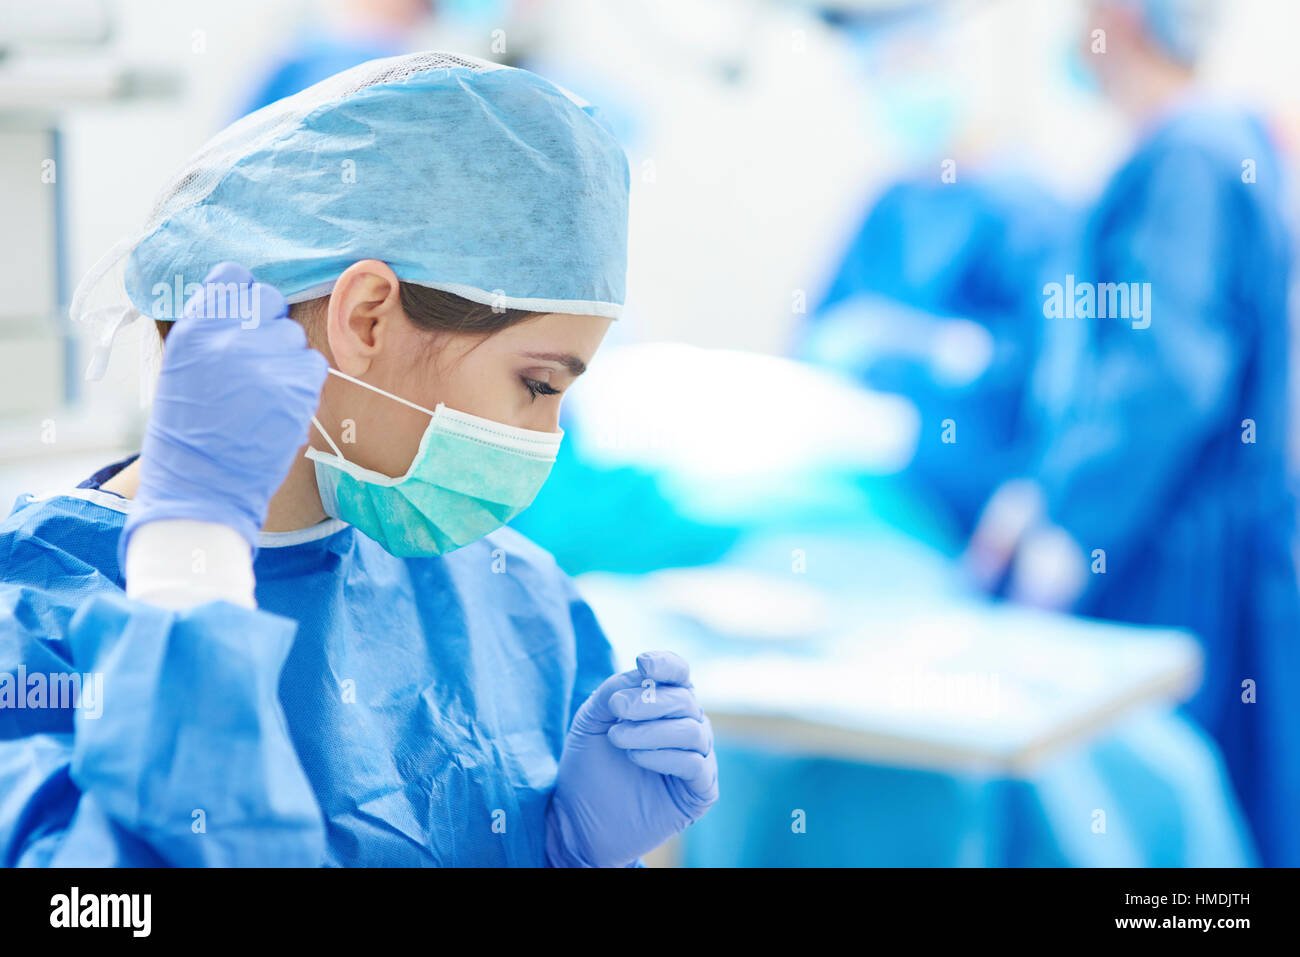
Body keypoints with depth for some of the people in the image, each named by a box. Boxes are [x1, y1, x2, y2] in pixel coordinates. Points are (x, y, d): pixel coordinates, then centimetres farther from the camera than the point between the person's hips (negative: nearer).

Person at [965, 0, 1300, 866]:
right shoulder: (1216, 146, 15)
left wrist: (1069, 529, -21)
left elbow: (1171, 373, -23)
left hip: (1176, 564, -9)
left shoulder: (1189, 159, -16)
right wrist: (1042, 493, 16)